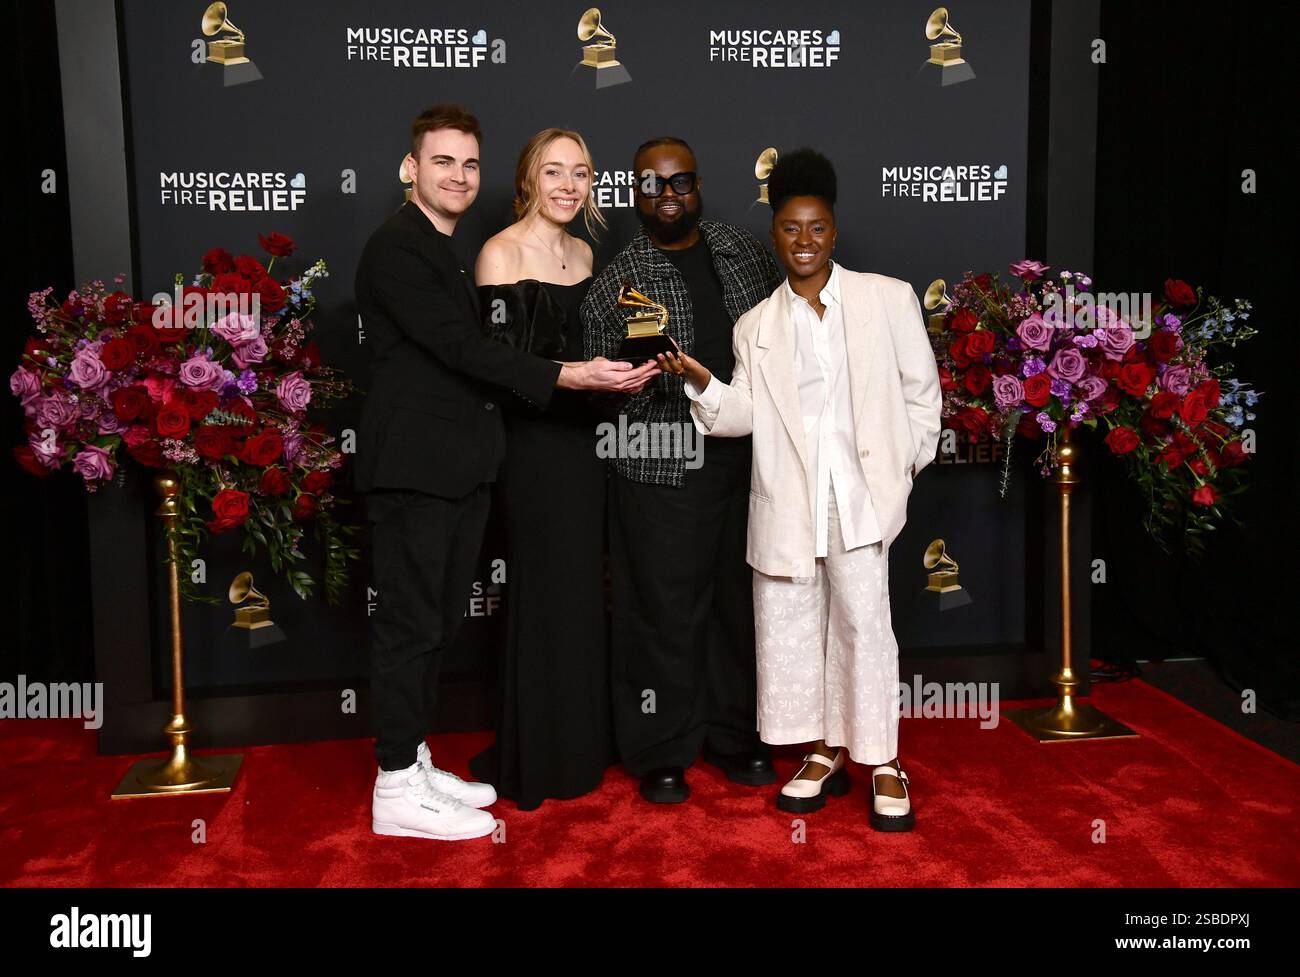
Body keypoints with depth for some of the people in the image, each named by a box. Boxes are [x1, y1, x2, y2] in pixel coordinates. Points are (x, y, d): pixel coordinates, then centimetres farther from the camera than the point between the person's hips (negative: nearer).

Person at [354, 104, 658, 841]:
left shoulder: (450, 255, 18)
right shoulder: (396, 250, -13)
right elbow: (461, 349, -21)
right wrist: (571, 376, -24)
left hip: (460, 468, 10)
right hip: (414, 468, -9)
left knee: (440, 622, 15)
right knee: (411, 625, -3)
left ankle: (413, 761, 27)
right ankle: (398, 792, 8)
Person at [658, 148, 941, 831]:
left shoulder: (889, 298, 4)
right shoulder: (756, 325, 11)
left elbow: (921, 390, 8)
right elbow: (744, 414, 3)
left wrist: (904, 467, 4)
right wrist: (701, 382, -12)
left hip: (861, 491, -3)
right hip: (785, 497, 3)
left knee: (863, 621, -5)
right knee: (788, 624, 8)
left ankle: (882, 764, 11)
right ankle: (823, 753, 24)